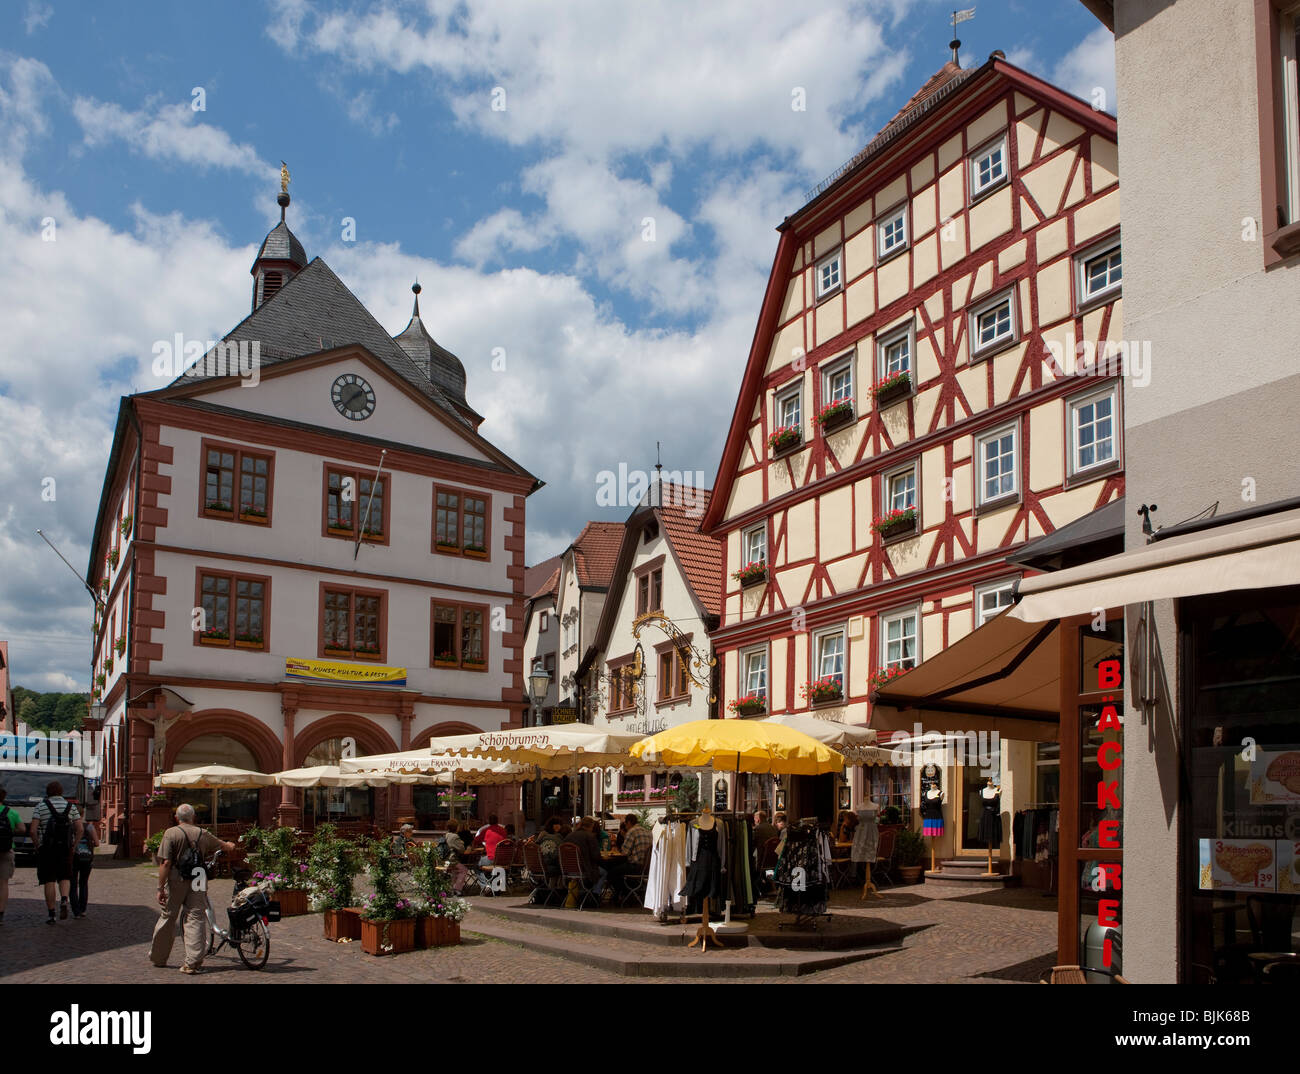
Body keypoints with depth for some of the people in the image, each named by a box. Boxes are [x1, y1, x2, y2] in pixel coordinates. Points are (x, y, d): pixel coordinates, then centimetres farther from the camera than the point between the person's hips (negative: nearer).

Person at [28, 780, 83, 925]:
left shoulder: (40, 806, 1)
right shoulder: (71, 806, 6)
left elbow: (32, 830, -8)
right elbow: (80, 829, -1)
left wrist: (37, 847, 3)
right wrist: (73, 846, 7)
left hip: (46, 849, -1)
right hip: (65, 848, 1)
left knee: (49, 881, 3)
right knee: (64, 877, 14)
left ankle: (51, 914, 2)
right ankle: (64, 900, -14)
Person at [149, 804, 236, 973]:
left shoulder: (171, 833, -6)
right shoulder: (203, 834, 6)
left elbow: (165, 863, -14)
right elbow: (227, 847, 24)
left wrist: (161, 888, -10)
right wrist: (230, 846, 48)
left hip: (176, 881, -2)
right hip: (197, 882, 2)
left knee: (168, 917, 12)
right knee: (195, 919, 3)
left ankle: (158, 958, 27)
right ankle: (193, 963, -2)